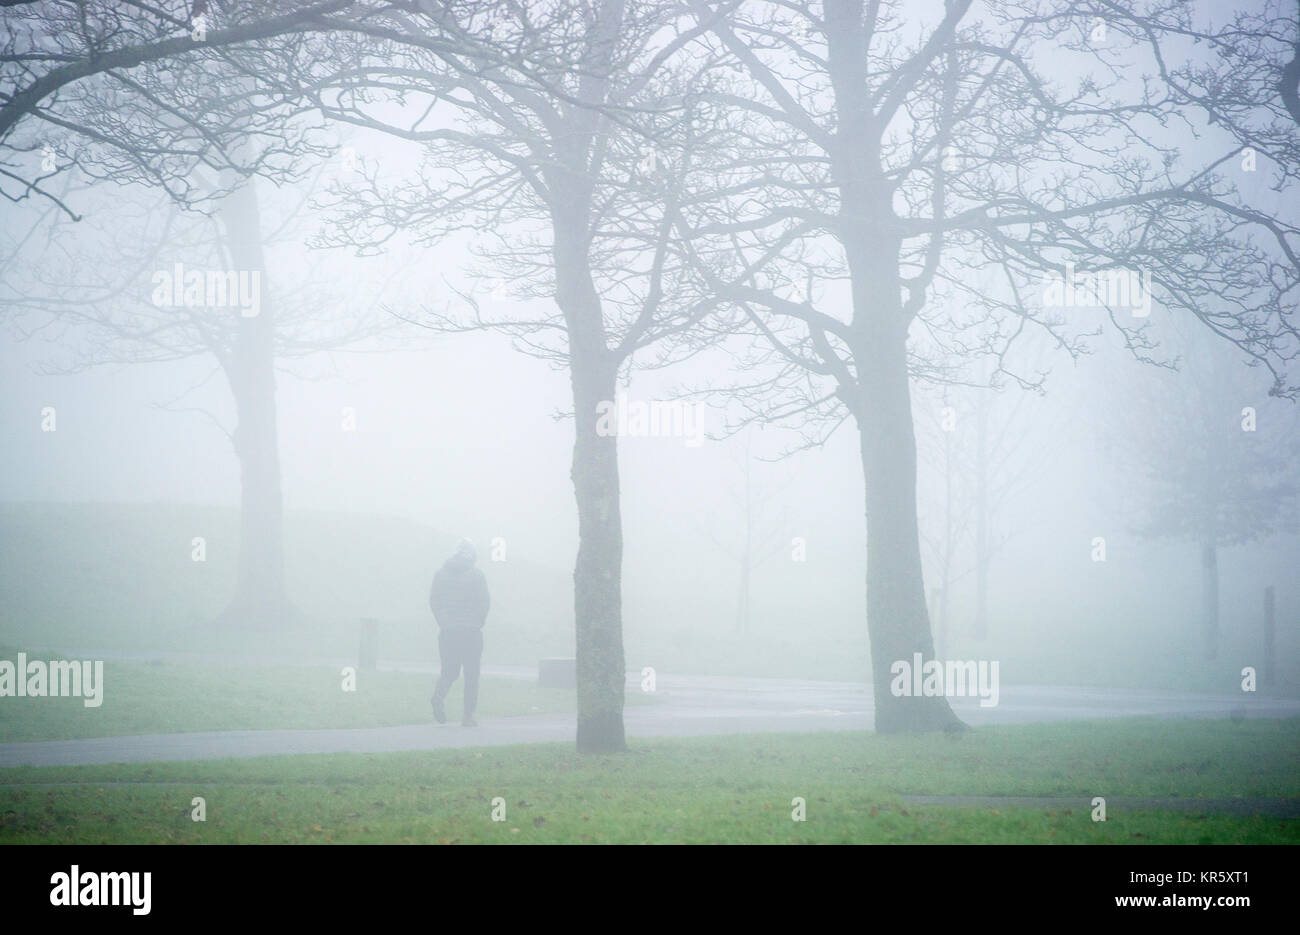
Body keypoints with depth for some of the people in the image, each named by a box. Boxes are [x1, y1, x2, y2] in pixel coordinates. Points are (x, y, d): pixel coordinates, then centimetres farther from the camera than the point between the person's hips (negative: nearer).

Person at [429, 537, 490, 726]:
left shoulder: (442, 572, 6)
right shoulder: (476, 573, -3)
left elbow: (434, 600, 6)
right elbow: (484, 602, -6)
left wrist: (443, 622, 14)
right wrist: (479, 622, 8)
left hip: (447, 631, 3)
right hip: (471, 631, -3)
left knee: (449, 670, 12)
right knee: (471, 673, 5)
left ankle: (439, 695, -18)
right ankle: (468, 715, 2)